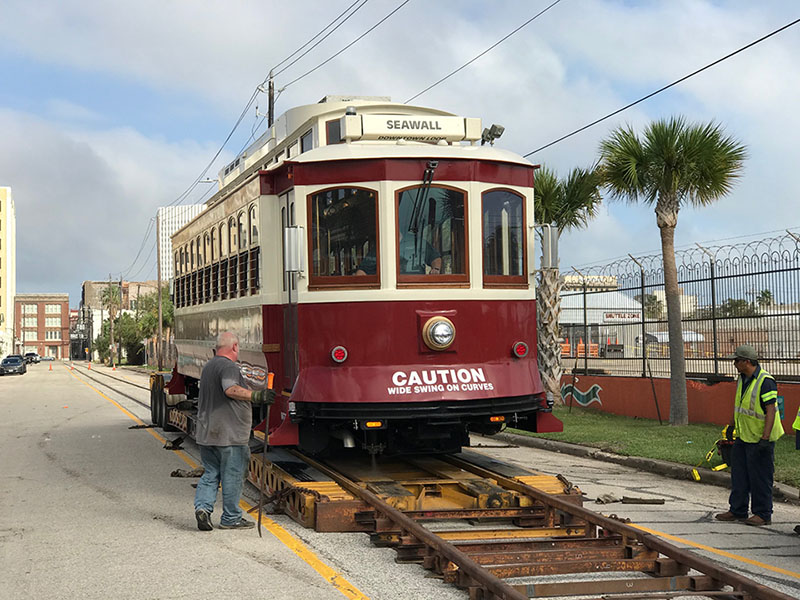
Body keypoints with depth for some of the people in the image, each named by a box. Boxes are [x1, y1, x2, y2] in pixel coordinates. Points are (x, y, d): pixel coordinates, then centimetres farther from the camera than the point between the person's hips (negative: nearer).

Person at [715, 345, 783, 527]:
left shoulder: (765, 382, -20)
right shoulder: (742, 379, 8)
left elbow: (771, 412, -22)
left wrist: (765, 439, -26)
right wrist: (736, 430, 21)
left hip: (759, 439, -9)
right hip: (743, 437, 9)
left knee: (760, 477, -1)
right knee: (739, 474, 12)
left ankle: (762, 514, 8)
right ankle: (738, 510, 21)